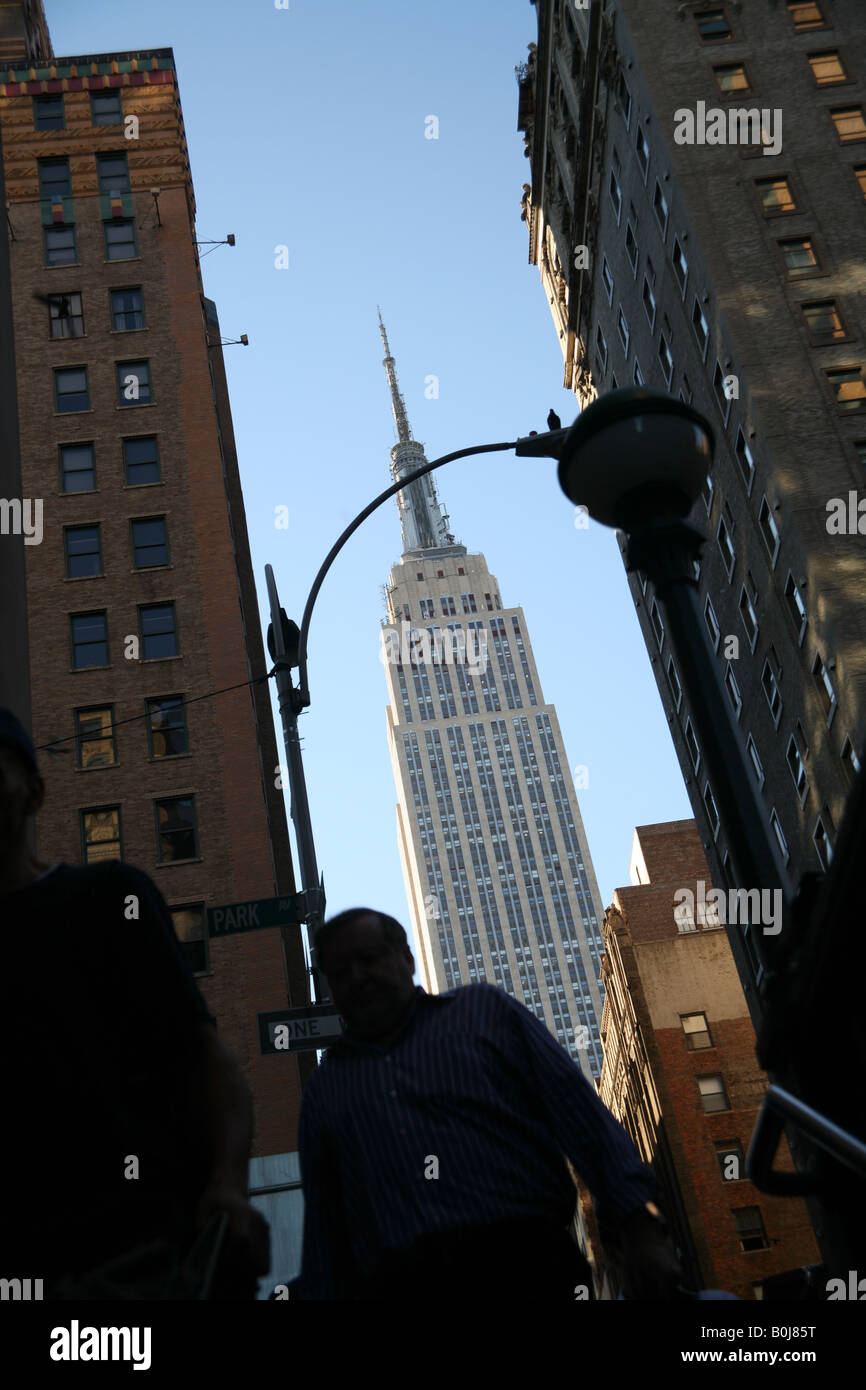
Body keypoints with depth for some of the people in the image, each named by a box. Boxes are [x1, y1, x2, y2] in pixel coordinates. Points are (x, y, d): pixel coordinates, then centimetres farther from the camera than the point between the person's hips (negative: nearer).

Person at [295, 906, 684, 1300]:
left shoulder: (483, 1009, 14)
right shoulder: (322, 1090, 22)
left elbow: (580, 1112, 4)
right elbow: (323, 1226, 19)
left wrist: (639, 1227, -7)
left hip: (523, 1260, -2)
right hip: (396, 1283, 2)